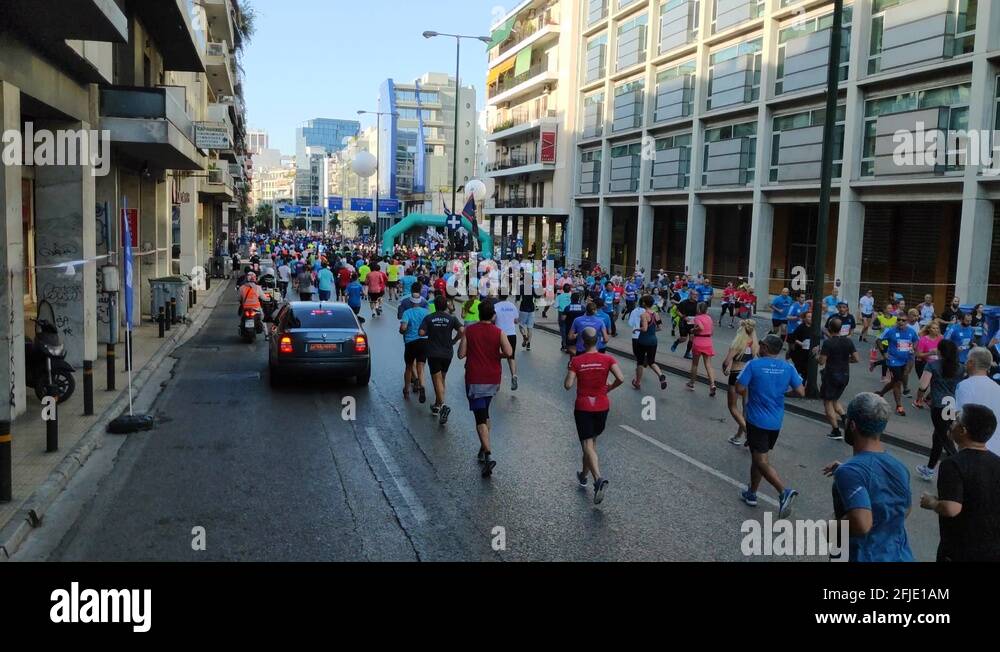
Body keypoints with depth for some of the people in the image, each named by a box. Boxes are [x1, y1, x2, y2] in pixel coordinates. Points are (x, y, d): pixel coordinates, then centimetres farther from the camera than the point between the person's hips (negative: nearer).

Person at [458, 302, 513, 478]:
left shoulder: (469, 331, -3)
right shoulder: (498, 332, -2)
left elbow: (461, 354, -4)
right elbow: (509, 352, -15)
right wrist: (498, 355, 6)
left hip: (474, 380, -3)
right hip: (493, 380, 3)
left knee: (481, 419, -7)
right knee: (485, 414, 23)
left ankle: (488, 456, -21)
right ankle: (484, 450, 28)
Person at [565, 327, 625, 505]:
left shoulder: (576, 361, -10)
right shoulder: (607, 359, -6)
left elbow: (568, 385, -14)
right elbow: (621, 379, -18)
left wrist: (570, 368, 3)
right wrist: (609, 388, 1)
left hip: (582, 407, -3)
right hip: (602, 407, 3)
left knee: (588, 445, -5)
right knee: (592, 442, 22)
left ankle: (599, 478, -26)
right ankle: (584, 476, 36)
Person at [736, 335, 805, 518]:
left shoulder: (754, 364, -13)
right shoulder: (788, 368, -1)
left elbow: (740, 389, -14)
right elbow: (801, 392, -2)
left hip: (757, 420, -6)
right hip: (776, 422, 6)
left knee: (761, 461, -4)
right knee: (758, 457, 20)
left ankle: (784, 491, -22)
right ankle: (751, 493, 29)